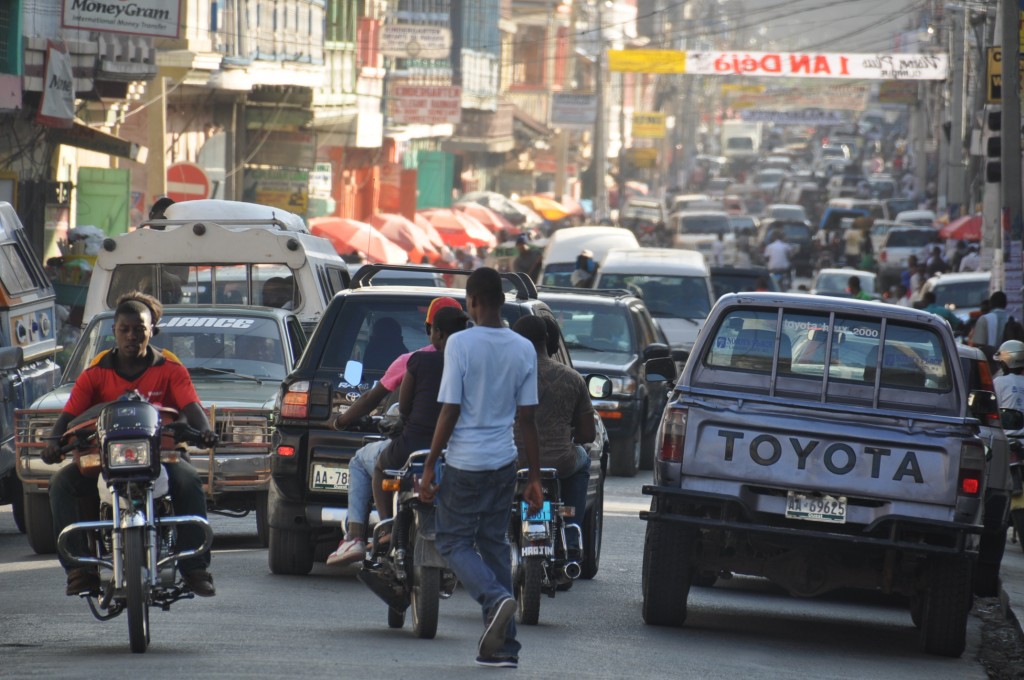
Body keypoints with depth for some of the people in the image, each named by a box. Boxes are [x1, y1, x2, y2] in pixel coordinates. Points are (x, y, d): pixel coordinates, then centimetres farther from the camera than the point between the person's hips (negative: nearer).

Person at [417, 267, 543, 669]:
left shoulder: (461, 345, -12)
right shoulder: (523, 349, 2)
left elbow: (450, 412, -12)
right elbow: (527, 418, 5)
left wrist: (429, 467, -5)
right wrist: (534, 478, 10)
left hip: (465, 463, -5)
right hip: (504, 462, 5)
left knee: (454, 542, 6)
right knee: (495, 544, 12)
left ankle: (496, 597, -22)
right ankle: (502, 647, 8)